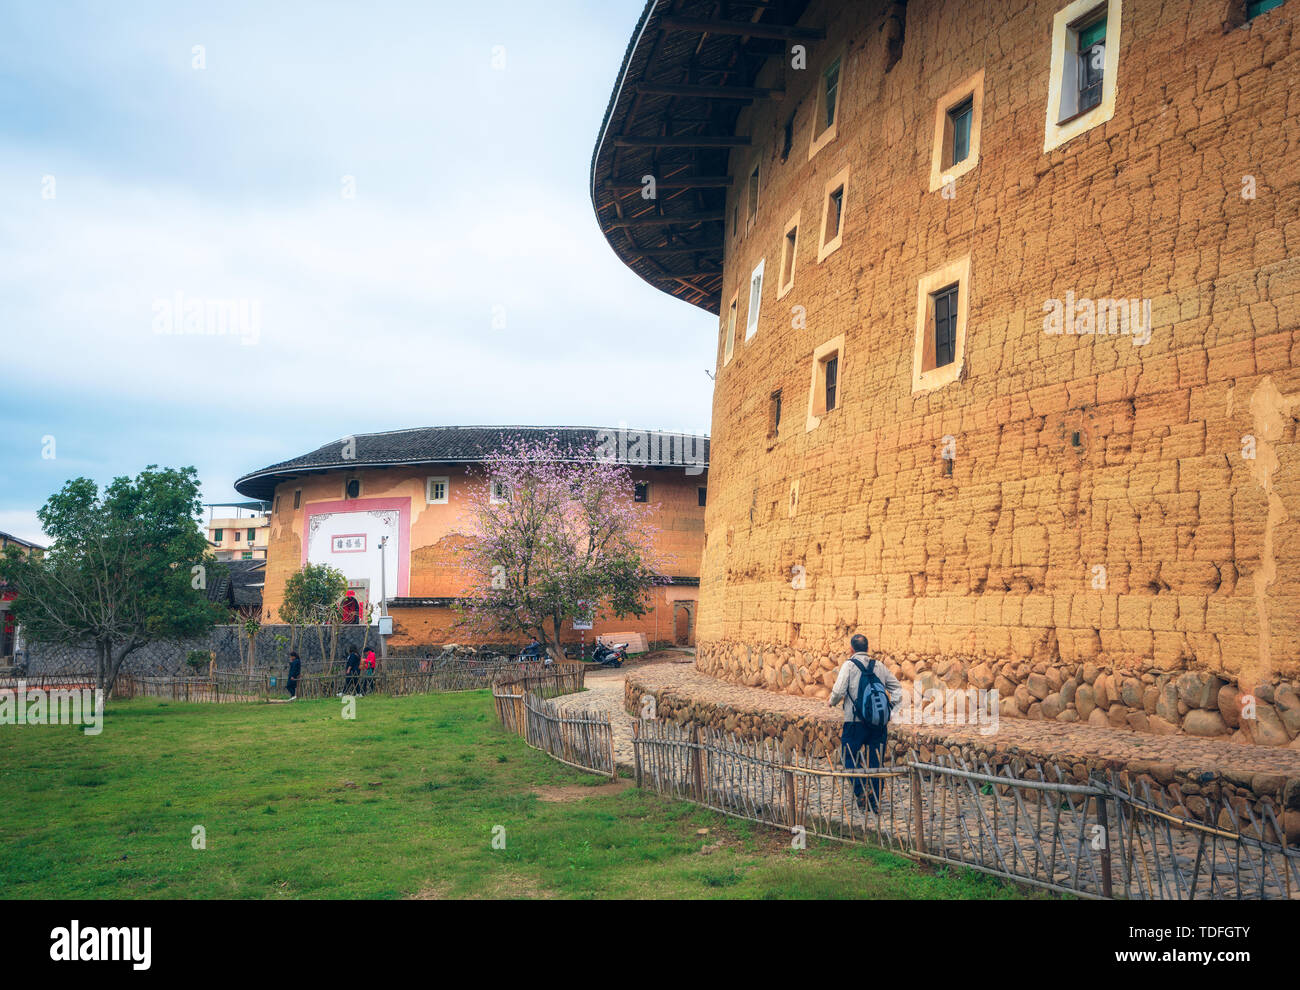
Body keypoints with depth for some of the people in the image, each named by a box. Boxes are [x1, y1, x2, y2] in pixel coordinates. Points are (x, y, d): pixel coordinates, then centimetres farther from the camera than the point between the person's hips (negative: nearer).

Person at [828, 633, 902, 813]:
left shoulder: (849, 665, -3)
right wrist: (888, 710, 16)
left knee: (849, 755, 7)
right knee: (875, 761, 10)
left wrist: (831, 702, 8)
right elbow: (898, 689, 12)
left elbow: (839, 691, -12)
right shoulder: (879, 666, 11)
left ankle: (860, 790, -12)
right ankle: (876, 801, 12)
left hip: (856, 721, -4)